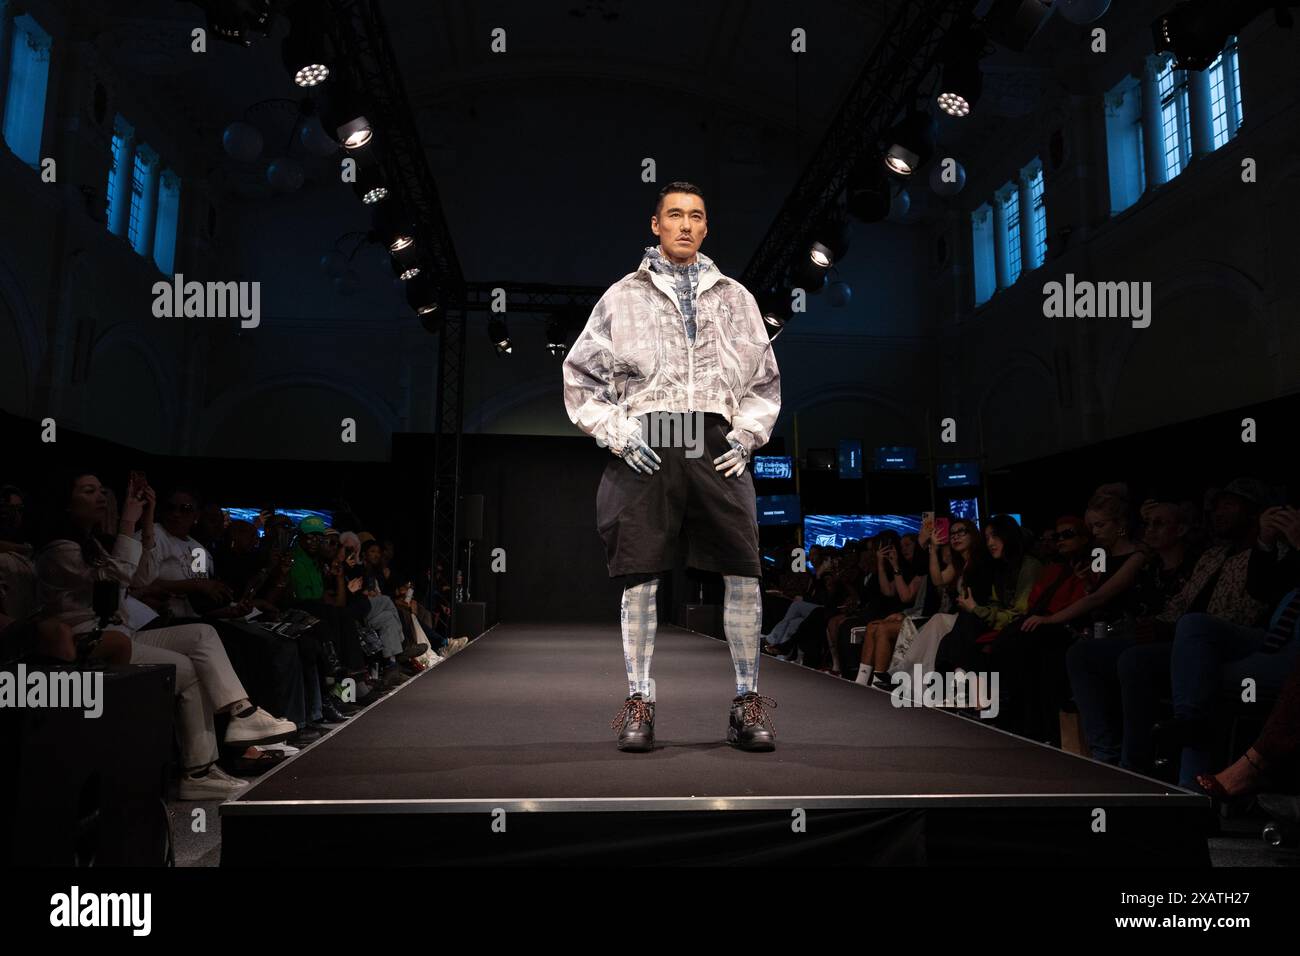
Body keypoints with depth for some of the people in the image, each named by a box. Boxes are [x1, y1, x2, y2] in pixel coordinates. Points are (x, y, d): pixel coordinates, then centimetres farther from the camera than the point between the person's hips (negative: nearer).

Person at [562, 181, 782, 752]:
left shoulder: (734, 298, 19)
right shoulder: (622, 297, 14)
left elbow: (765, 379, 22)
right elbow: (580, 375, 12)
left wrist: (746, 433, 6)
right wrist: (616, 432, -1)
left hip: (716, 444, 2)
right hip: (645, 445, -1)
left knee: (743, 573, -4)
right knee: (640, 577, -3)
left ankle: (747, 701, 10)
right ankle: (639, 701, 9)